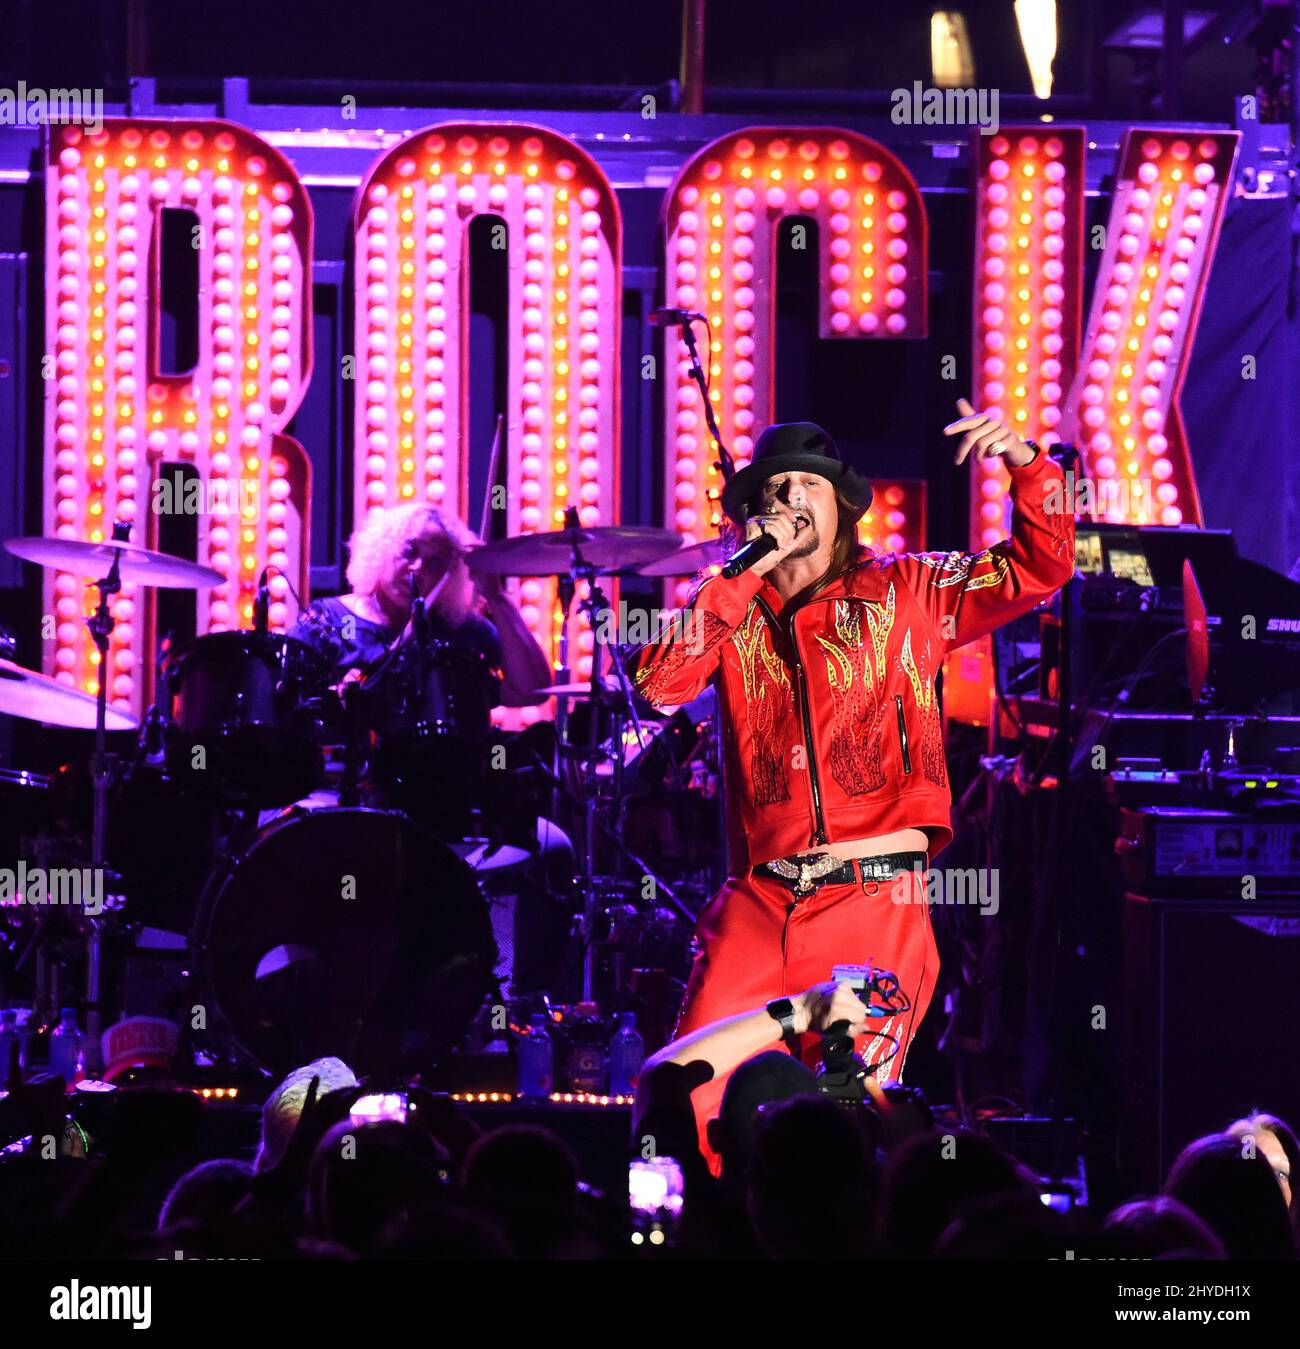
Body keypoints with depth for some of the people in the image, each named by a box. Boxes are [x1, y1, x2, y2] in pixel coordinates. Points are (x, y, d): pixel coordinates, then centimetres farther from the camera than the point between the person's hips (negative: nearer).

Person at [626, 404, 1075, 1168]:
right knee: (693, 1106, -10)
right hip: (757, 906, 2)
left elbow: (1040, 570, 5)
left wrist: (1026, 463, -12)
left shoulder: (903, 593, 10)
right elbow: (657, 685, -6)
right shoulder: (732, 613, 12)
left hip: (876, 905, -1)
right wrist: (747, 570, -5)